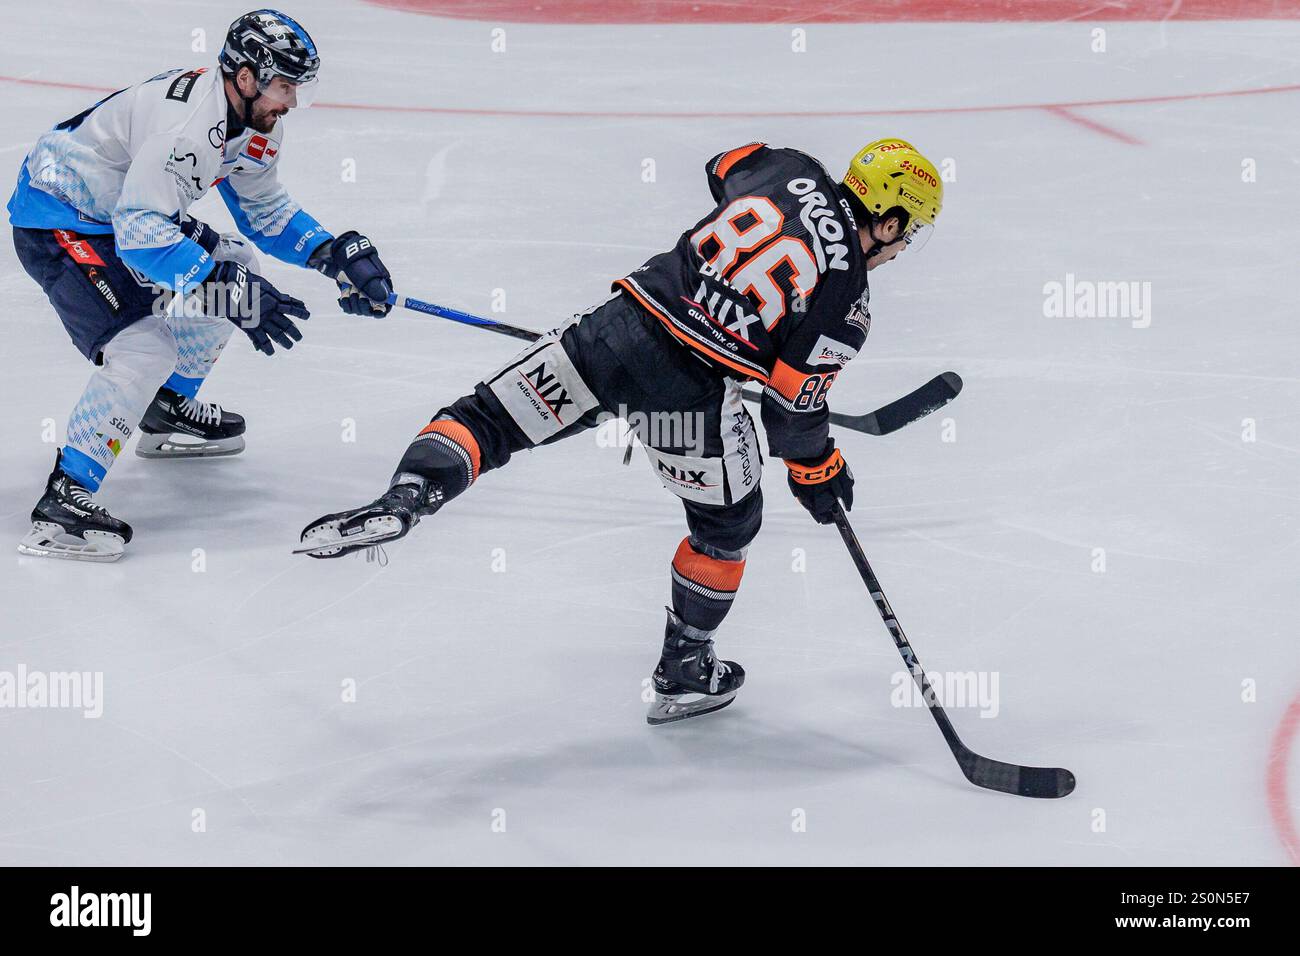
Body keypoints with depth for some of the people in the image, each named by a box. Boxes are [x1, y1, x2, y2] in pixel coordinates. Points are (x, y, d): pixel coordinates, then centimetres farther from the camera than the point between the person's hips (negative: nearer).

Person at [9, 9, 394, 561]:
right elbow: (141, 234, -34)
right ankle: (62, 502, -23)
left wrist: (338, 254, -1)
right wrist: (233, 291, -36)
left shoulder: (253, 122, 1)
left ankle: (167, 412, 30)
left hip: (125, 215, 10)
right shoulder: (187, 120, -30)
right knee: (144, 349, -24)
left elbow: (265, 212, 14)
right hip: (56, 220, -10)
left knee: (233, 265, 16)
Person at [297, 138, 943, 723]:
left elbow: (724, 167, 31)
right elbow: (794, 404, -2)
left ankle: (403, 499, -15)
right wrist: (817, 471, 16)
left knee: (489, 417, 9)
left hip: (618, 329, 3)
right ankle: (685, 672, 30)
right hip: (692, 389, -3)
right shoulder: (846, 299, -4)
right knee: (728, 523, 21)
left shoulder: (788, 171, 8)